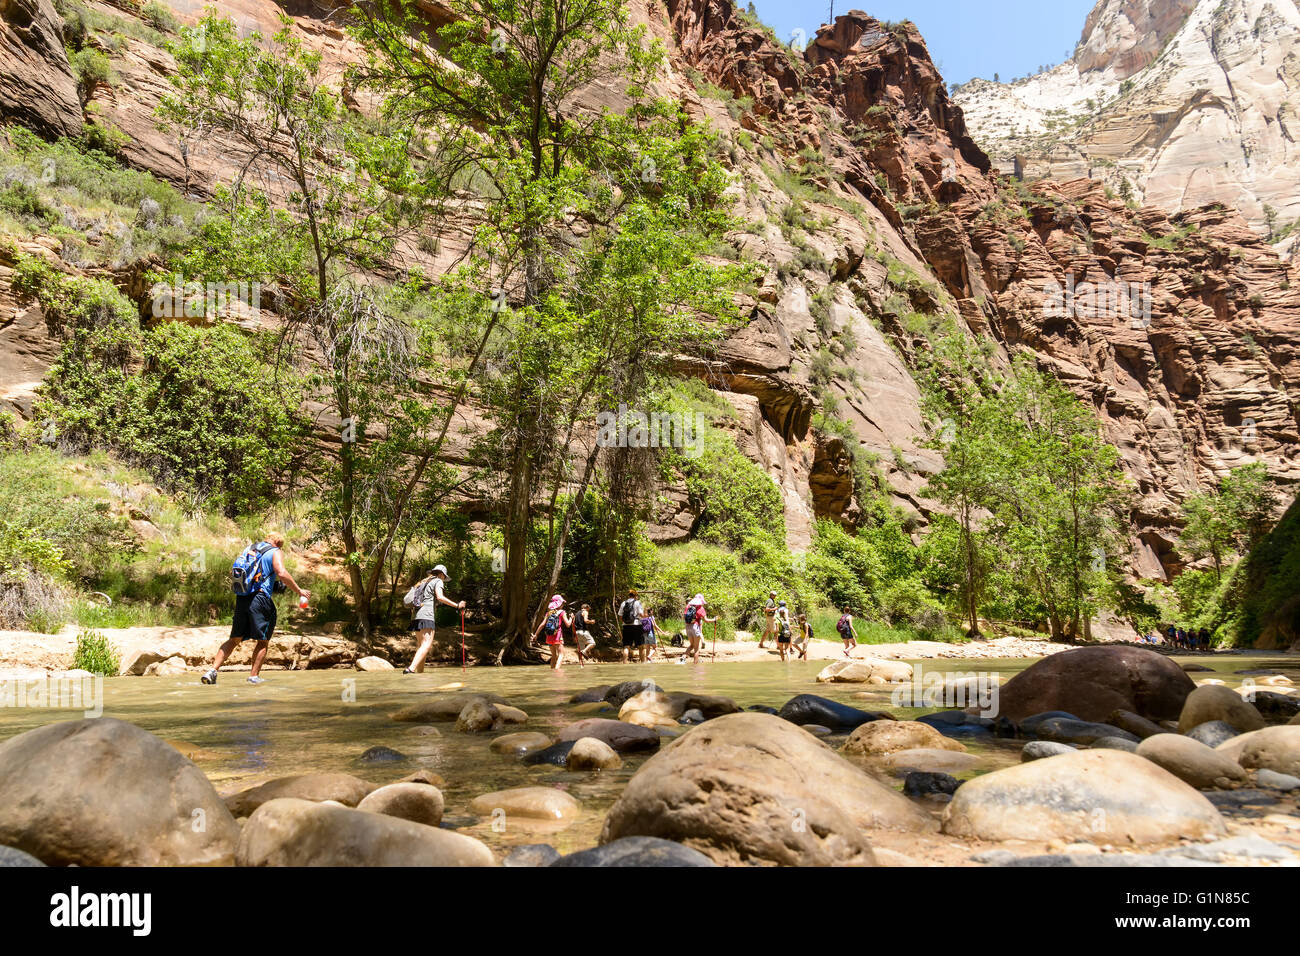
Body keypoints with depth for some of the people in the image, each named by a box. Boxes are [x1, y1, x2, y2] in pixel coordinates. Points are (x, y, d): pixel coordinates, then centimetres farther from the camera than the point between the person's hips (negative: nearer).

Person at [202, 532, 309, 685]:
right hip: (260, 599, -6)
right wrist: (299, 591, -8)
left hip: (241, 598, 6)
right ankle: (253, 676, 2)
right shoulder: (276, 552, 3)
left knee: (234, 639, 16)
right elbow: (282, 573, -14)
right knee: (263, 641, 6)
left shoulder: (248, 550, 22)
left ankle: (212, 670, 6)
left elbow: (233, 573, 20)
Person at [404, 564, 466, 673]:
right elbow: (440, 597, -13)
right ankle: (411, 669, -36)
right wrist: (457, 606, -12)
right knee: (427, 645, -19)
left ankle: (420, 673, 10)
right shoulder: (438, 581, 5)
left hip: (417, 616, 9)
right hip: (427, 616, -9)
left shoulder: (424, 582, 28)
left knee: (423, 646, 13)